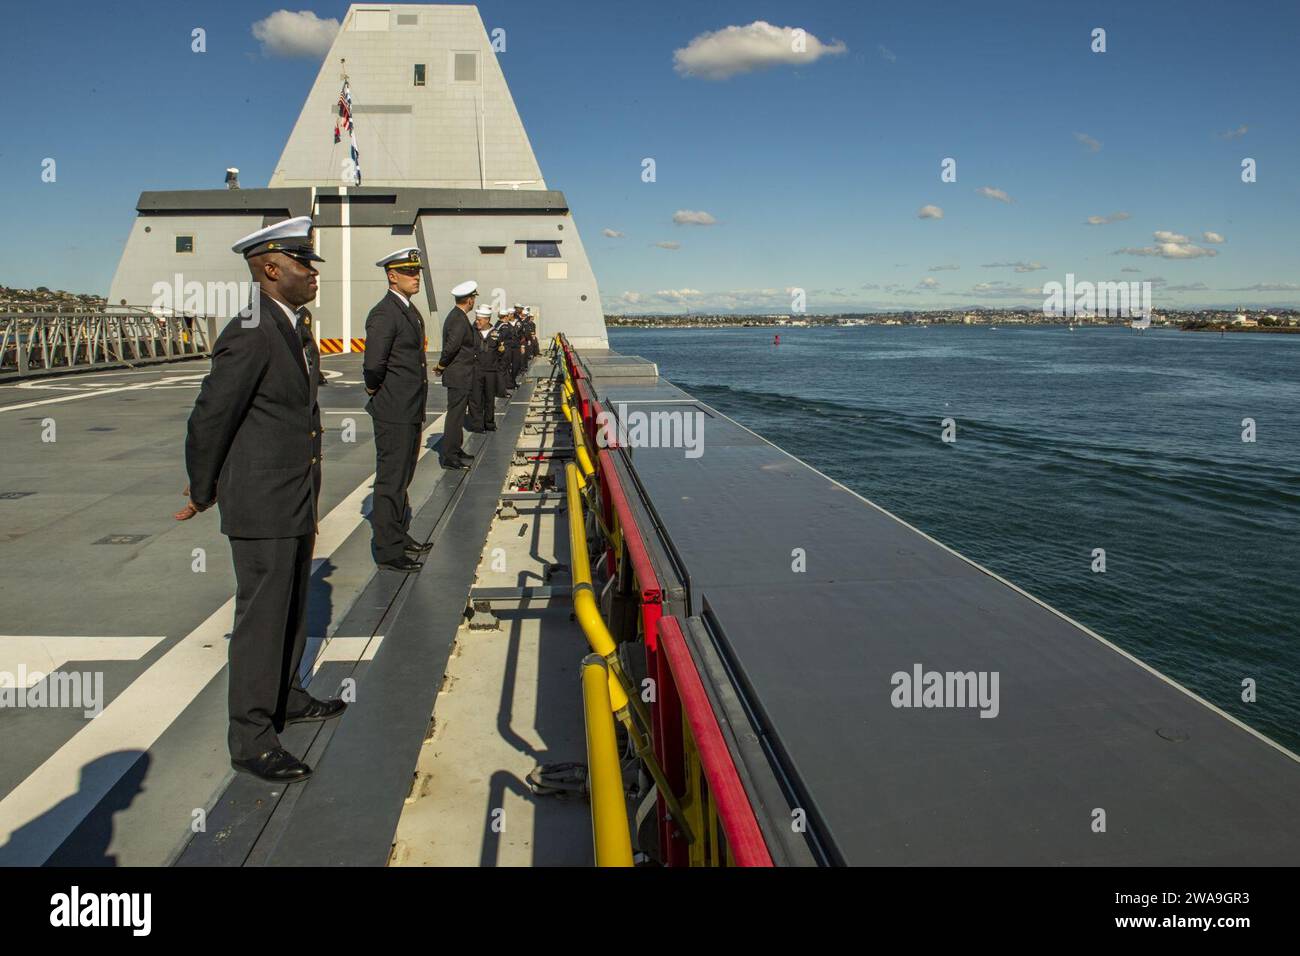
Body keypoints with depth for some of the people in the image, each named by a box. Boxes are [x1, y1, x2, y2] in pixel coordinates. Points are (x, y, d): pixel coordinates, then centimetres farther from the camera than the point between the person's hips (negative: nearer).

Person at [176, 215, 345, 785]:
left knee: (291, 609, 20)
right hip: (262, 506, -9)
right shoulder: (251, 335, -20)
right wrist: (203, 495, -4)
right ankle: (251, 737, 12)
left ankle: (285, 698, 37)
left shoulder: (290, 328, 10)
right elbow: (209, 419, -17)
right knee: (261, 617, 0)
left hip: (296, 502, 9)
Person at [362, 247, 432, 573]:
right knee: (391, 481, -1)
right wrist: (374, 391, -8)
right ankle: (387, 550, 7)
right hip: (393, 413, -9)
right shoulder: (383, 314, -17)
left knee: (403, 477, 19)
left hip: (411, 412, 9)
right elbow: (374, 365, -26)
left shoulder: (411, 311, 13)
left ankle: (400, 536, 33)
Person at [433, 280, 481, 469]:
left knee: (458, 413, 18)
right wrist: (441, 366, -16)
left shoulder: (457, 316, 12)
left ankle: (456, 449, 29)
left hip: (461, 375, 10)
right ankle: (448, 456, -1)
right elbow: (451, 346, -28)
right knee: (455, 414, -5)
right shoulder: (459, 320, -20)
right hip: (459, 377, -10)